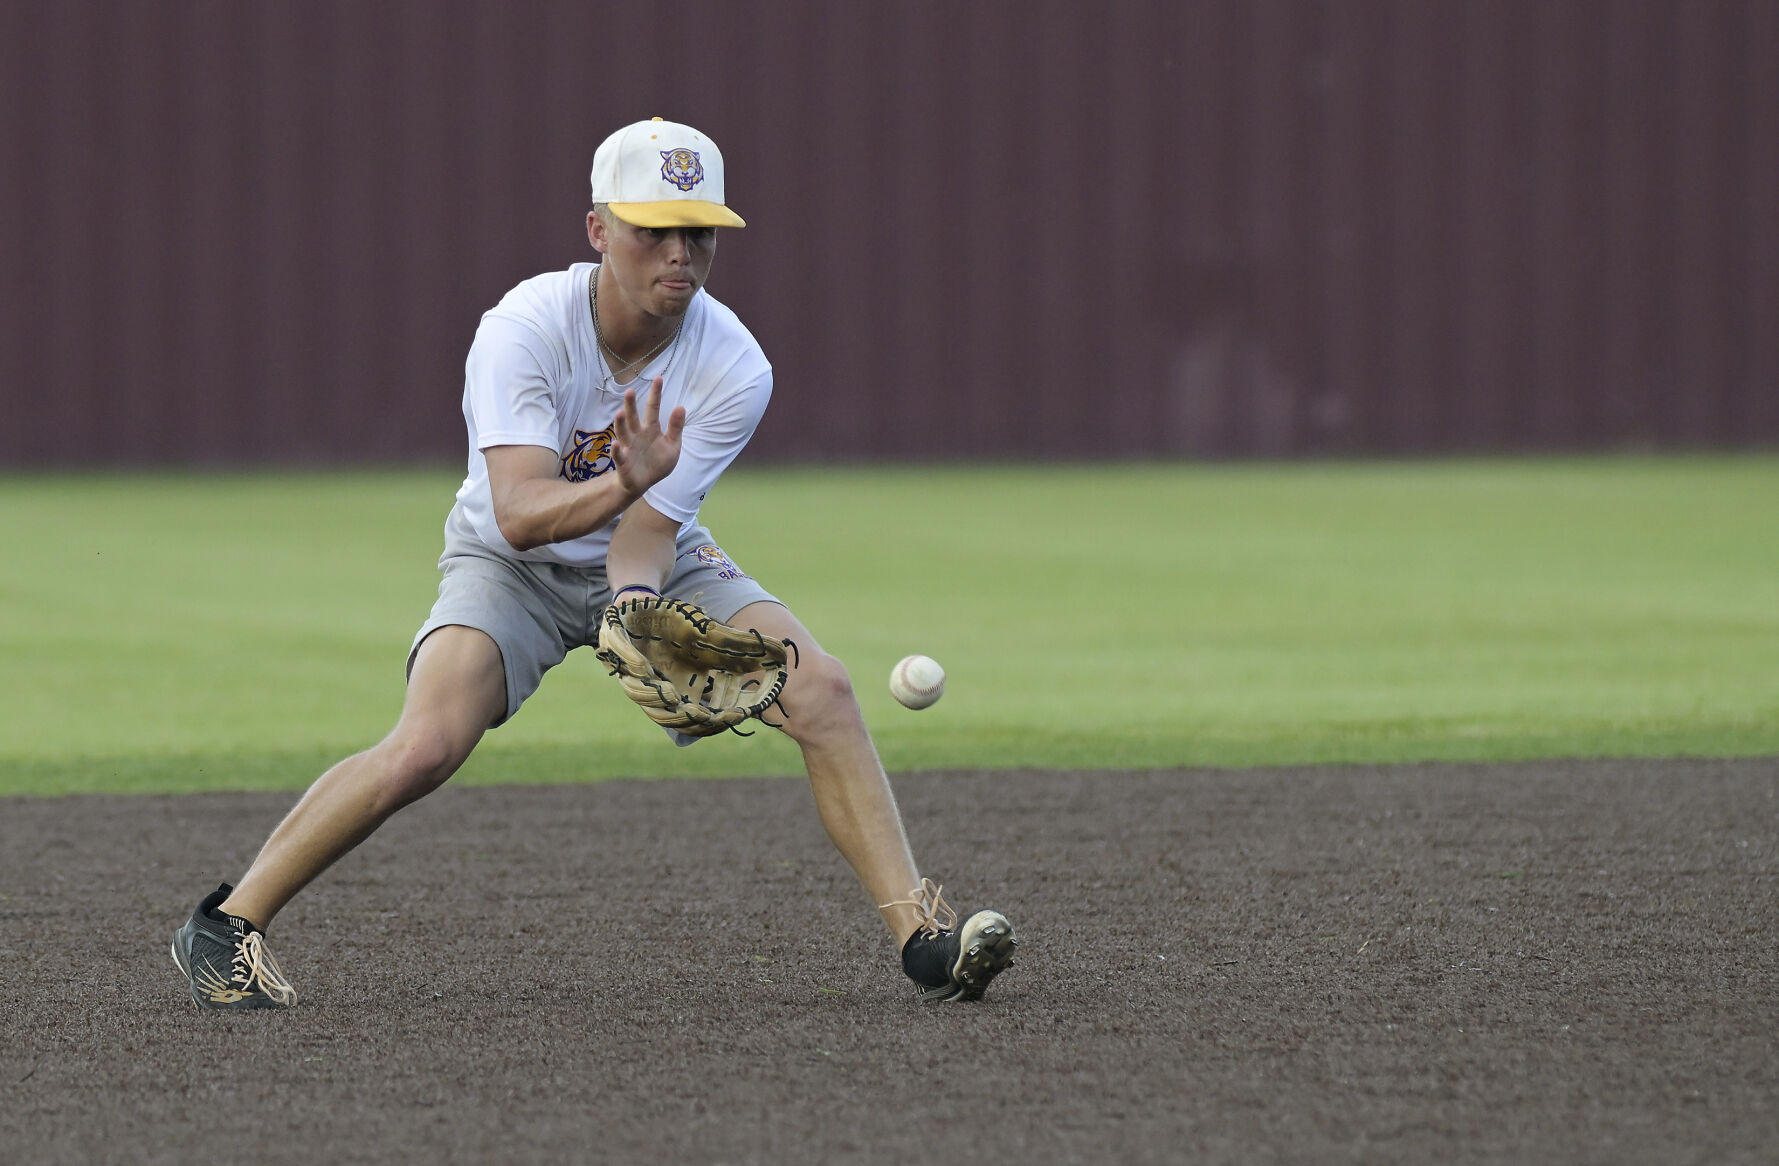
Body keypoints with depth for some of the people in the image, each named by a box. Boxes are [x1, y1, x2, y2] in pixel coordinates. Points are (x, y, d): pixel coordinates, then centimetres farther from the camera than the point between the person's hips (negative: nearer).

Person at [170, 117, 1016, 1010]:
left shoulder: (735, 370, -21)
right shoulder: (523, 330, -29)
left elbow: (647, 529, -23)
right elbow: (517, 514, -40)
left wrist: (637, 610, -45)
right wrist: (623, 485, -59)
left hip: (651, 565, 3)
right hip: (512, 567, -3)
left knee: (821, 691, -18)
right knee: (422, 750, -27)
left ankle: (921, 938, -11)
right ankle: (226, 927, -11)